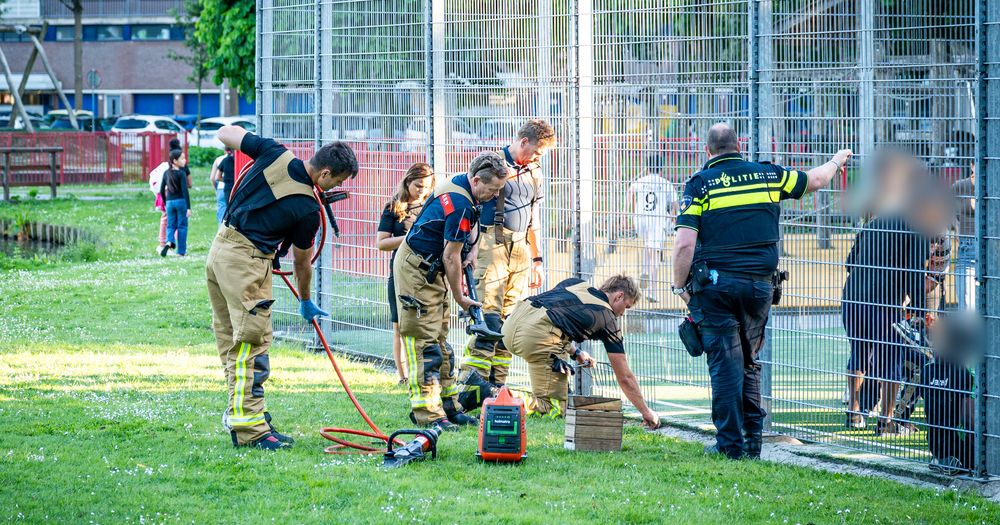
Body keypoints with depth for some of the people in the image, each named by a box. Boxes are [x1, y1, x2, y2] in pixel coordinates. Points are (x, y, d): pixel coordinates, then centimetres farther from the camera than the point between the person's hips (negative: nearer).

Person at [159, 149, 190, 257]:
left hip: (169, 202, 4)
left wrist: (165, 203, 22)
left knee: (171, 225, 11)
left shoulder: (166, 173, 6)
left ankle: (169, 242, -18)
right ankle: (181, 251, 10)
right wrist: (188, 207, -14)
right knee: (182, 226, 6)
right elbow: (185, 191, -15)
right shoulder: (181, 173, -10)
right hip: (181, 201, -4)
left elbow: (162, 190, 10)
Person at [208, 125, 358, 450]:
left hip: (220, 248, 8)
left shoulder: (277, 153, -2)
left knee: (232, 341, 13)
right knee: (252, 342, -7)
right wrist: (306, 303, 22)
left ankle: (238, 415, 18)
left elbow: (226, 134, 9)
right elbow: (302, 263, 5)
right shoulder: (308, 210, -11)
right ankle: (249, 429, -10)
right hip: (248, 259, -8)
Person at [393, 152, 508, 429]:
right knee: (424, 342, -12)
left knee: (439, 342, 12)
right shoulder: (461, 205, -26)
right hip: (416, 269, -11)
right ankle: (428, 413, -14)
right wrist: (460, 297, -9)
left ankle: (448, 406, 17)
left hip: (430, 269, 11)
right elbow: (451, 256, -20)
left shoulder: (457, 186, 6)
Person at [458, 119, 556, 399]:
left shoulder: (534, 174, 18)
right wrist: (471, 246, -16)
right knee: (489, 314, -15)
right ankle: (471, 381, -16)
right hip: (492, 245, -7)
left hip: (520, 249, 7)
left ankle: (497, 382, 6)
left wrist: (537, 259, 24)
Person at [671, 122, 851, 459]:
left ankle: (731, 444, -2)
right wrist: (836, 161, 43)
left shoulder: (700, 184, -3)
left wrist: (680, 286, 1)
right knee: (749, 363, 15)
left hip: (715, 285, -3)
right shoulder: (767, 176, 7)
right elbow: (816, 180, 23)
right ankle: (752, 441, 16)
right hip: (760, 284, 3)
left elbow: (684, 244, -11)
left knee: (725, 364, -1)